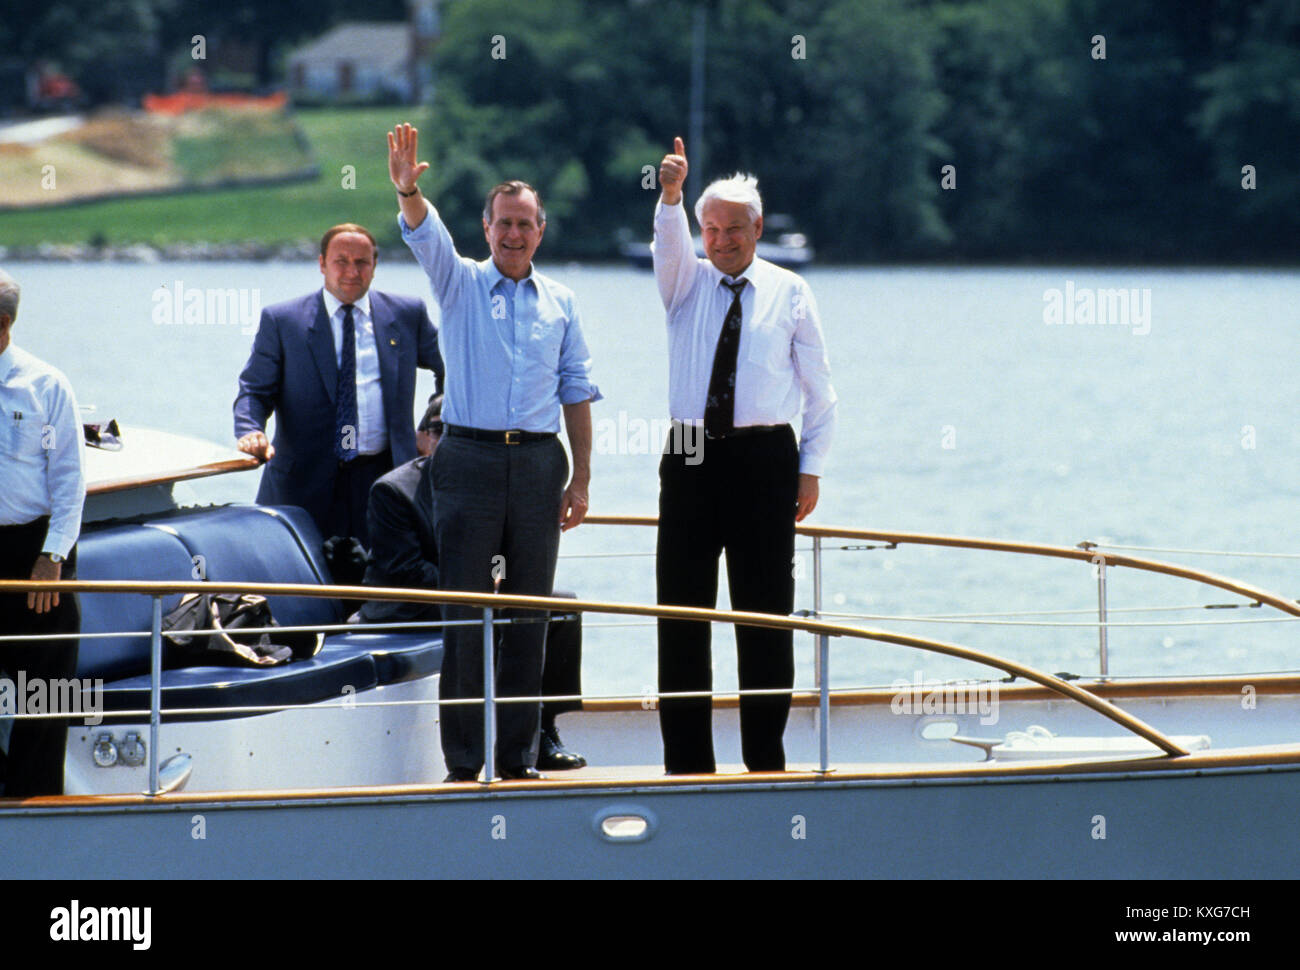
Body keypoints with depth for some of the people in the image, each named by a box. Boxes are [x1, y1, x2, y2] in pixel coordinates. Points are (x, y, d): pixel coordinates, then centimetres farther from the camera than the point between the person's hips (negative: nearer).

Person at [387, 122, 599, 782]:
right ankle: (463, 761, 0)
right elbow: (424, 235, -14)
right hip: (469, 461, -2)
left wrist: (581, 478, 7)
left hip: (538, 464, 2)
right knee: (464, 612, -4)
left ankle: (518, 756, 11)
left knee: (529, 614, 4)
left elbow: (576, 392, 13)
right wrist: (408, 190, -35)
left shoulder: (559, 303, 12)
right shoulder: (460, 283, 5)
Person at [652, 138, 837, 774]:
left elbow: (819, 390, 9)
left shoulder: (789, 294, 7)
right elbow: (669, 243, -16)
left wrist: (811, 470, 1)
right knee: (681, 612, 1)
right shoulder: (686, 284, 8)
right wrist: (671, 194, -36)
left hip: (765, 459, -1)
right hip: (692, 460, 1)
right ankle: (686, 762, 7)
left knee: (765, 613, 1)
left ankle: (765, 758, 8)